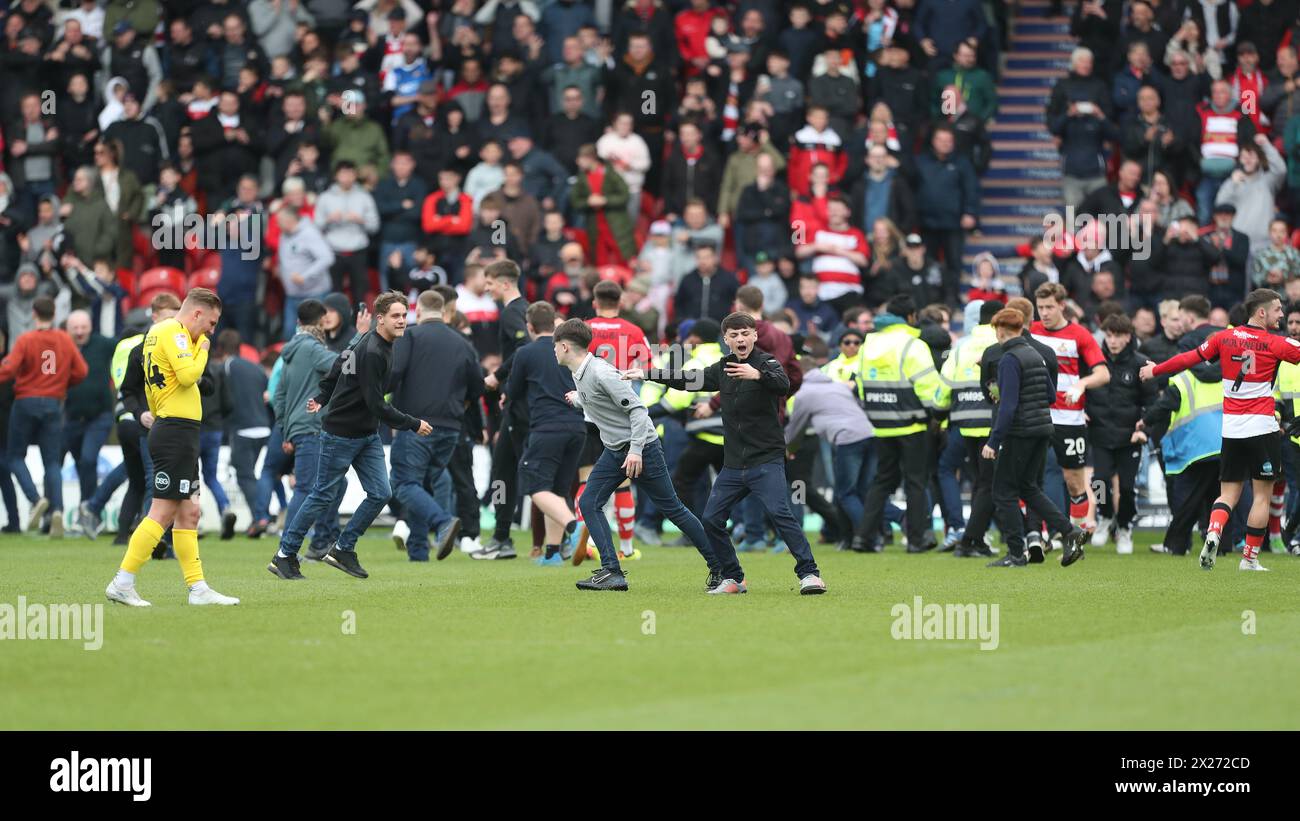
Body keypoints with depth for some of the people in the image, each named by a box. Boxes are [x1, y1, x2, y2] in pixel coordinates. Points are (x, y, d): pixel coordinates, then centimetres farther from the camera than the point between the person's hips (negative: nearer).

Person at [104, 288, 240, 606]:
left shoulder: (158, 331, 19)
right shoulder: (173, 332, -11)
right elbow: (188, 374, -23)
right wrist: (202, 350, -7)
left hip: (166, 428, 11)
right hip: (177, 431, -11)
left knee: (188, 513, 10)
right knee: (163, 513, -10)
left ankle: (197, 588, 11)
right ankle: (122, 584, -11)